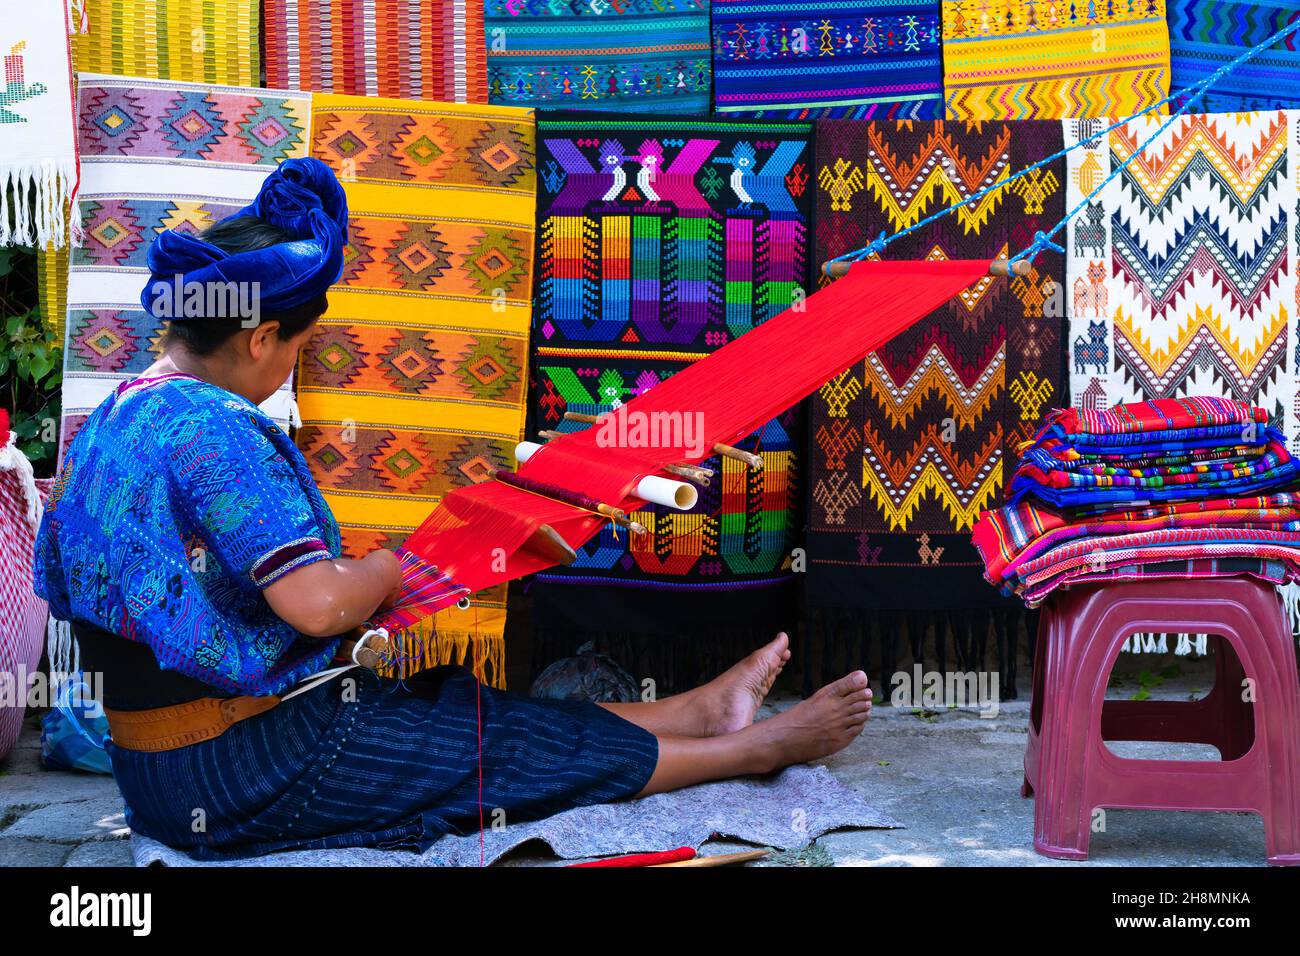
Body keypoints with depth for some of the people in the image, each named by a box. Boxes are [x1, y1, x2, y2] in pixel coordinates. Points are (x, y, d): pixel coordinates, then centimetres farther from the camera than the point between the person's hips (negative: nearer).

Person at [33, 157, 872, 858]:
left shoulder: (120, 415, 7)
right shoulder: (212, 430, -24)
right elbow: (319, 603, -28)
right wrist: (384, 568, -6)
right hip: (249, 774, -9)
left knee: (458, 702, 18)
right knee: (518, 741, 5)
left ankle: (704, 708, 32)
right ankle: (755, 747, 22)